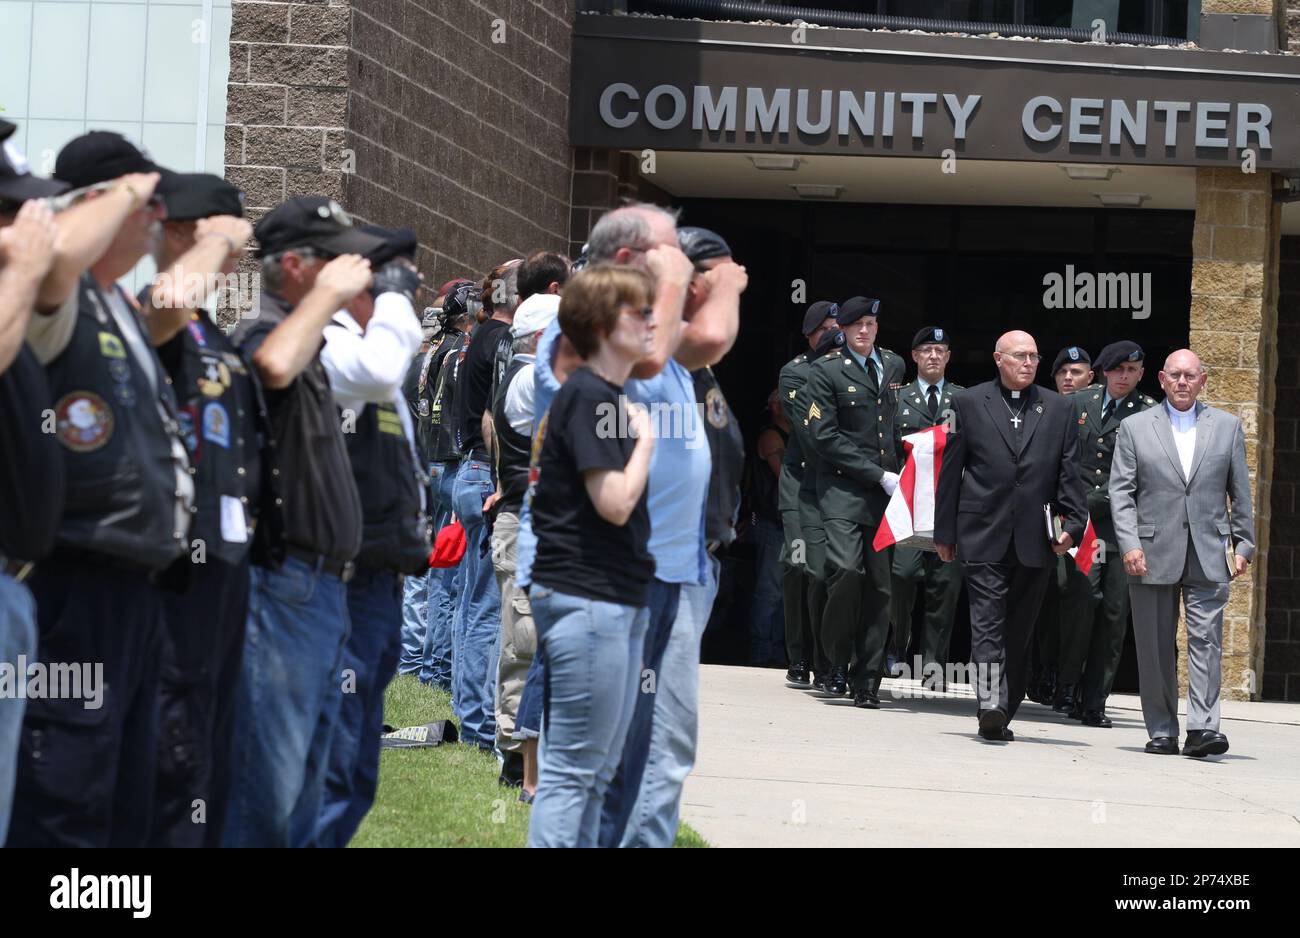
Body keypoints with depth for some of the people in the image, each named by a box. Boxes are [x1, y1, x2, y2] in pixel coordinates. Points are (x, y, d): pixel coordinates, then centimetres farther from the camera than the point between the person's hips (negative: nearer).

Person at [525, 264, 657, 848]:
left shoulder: (611, 397, 17)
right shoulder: (587, 396, -13)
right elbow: (615, 502, -20)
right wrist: (646, 437, -8)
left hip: (620, 602, 10)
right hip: (585, 601, -10)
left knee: (598, 773, 13)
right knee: (572, 770, -8)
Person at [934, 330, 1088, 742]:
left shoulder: (1059, 409, 12)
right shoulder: (969, 404, 6)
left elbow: (1069, 473, 10)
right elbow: (951, 471, 6)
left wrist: (1073, 525, -1)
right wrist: (944, 532, 4)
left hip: (1035, 539, 3)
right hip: (983, 535, -2)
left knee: (1019, 630, 6)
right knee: (988, 622, -13)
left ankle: (1003, 714, 12)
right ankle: (990, 704, -23)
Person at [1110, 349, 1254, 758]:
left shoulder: (1227, 426, 11)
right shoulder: (1135, 428, 7)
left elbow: (1240, 492, 12)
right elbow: (1121, 492, 2)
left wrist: (1243, 544, 6)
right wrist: (1130, 545, -8)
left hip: (1208, 555, 0)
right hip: (1153, 555, 0)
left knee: (1206, 640, -10)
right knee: (1156, 647, 3)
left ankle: (1202, 728, -14)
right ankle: (1162, 732, 11)